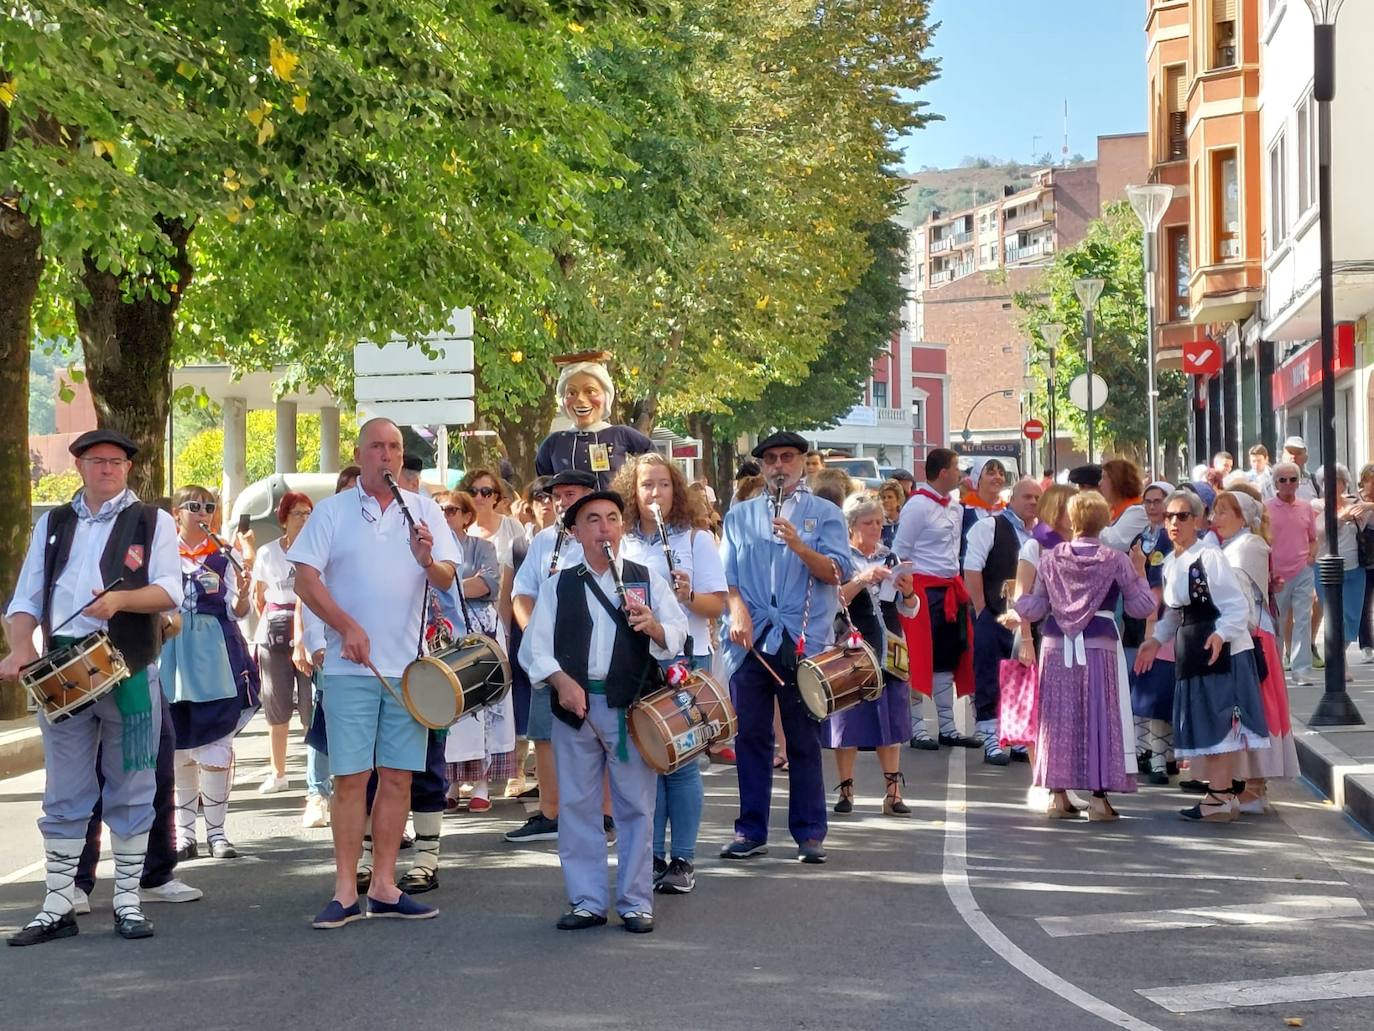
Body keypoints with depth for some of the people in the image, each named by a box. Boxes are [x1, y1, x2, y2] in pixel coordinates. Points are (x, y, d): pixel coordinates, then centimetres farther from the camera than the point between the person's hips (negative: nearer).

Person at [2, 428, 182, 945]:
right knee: (64, 796, 4)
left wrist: (120, 599, -24)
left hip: (131, 671, -2)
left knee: (130, 791, 3)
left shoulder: (152, 522, 6)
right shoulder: (52, 524, 15)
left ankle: (128, 901, 10)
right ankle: (58, 907, 9)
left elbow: (170, 592, -6)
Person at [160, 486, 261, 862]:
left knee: (216, 748, -3)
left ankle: (216, 830, 4)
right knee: (179, 749, 5)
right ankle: (184, 831, 13)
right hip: (173, 654, 0)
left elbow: (237, 612, 3)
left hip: (216, 659, 0)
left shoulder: (223, 556, 6)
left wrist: (242, 593, -17)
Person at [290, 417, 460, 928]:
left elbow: (448, 580, 5)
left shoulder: (425, 511, 9)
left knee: (398, 777, 5)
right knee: (351, 777, -4)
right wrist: (347, 627, -13)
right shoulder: (332, 511, 3)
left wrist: (427, 560, -17)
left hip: (409, 665, 3)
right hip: (351, 667, -3)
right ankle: (345, 892, 1)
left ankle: (383, 887, 12)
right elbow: (305, 579, -3)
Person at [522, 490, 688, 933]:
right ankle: (587, 901, 13)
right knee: (577, 805, 5)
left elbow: (677, 637, 0)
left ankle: (636, 901, 9)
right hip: (574, 705, 1)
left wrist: (653, 625, -22)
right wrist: (562, 681, -13)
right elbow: (535, 647, 5)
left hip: (632, 706, -1)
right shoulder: (557, 586, 11)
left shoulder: (648, 580, 9)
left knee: (636, 806, 1)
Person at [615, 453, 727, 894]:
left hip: (685, 661, -3)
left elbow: (717, 606, -2)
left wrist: (689, 596, -21)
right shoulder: (620, 544, 9)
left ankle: (682, 860, 4)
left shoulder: (696, 538, 1)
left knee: (680, 761, -4)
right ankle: (651, 857, 13)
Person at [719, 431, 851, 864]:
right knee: (750, 735, 4)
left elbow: (836, 572, -5)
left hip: (804, 642, -2)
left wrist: (797, 544, -20)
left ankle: (809, 833, 7)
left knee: (804, 739, 1)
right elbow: (726, 573, 9)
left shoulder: (824, 514, 7)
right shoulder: (741, 516, 15)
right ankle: (751, 830, 12)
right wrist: (738, 610, -9)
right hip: (751, 640, 2)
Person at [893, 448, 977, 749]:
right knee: (919, 658, -3)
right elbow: (900, 552, -12)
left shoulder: (955, 508, 12)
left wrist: (957, 584, 15)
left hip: (950, 588, 9)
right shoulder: (918, 506, -13)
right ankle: (917, 729, 1)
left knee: (948, 658, 11)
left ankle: (947, 727, 18)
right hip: (923, 588, -9)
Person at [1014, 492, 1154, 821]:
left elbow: (1036, 608, 4)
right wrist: (1139, 571, 10)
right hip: (1100, 645, -2)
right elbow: (1141, 607, -2)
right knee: (1099, 716, 3)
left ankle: (1058, 795, 11)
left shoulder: (1051, 558, 1)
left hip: (1056, 645, 2)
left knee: (1059, 717, 8)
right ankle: (1099, 796, 2)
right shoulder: (1116, 560, -4)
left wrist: (1015, 603, 24)